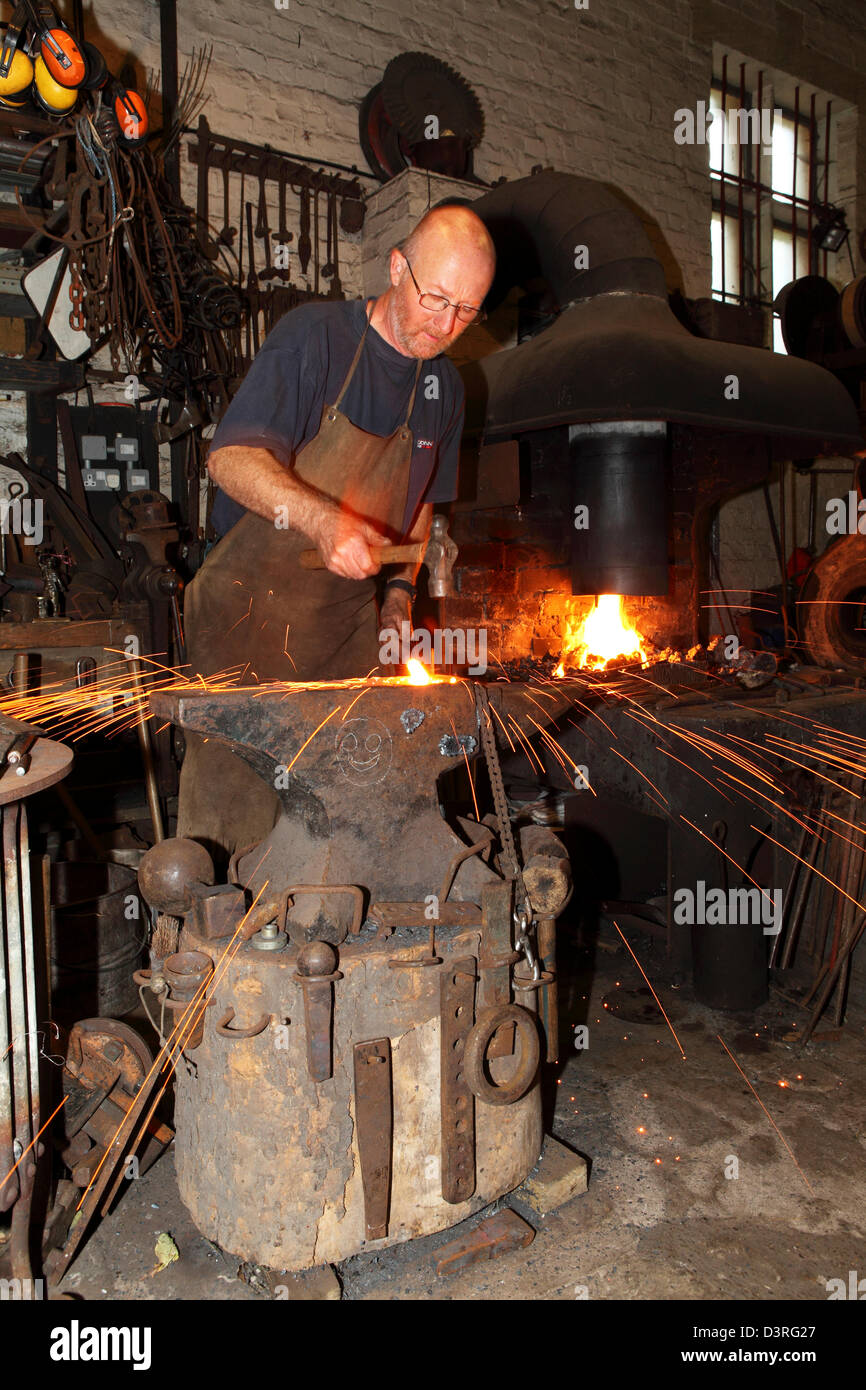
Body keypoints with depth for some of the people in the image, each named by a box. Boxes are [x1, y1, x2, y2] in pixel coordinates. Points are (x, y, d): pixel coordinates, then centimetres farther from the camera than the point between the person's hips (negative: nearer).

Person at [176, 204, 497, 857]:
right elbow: (231, 458, -17)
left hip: (350, 614, 5)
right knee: (236, 774, -6)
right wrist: (323, 520, -33)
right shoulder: (315, 335, -9)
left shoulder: (445, 387, 10)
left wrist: (400, 588, 8)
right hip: (253, 601, -4)